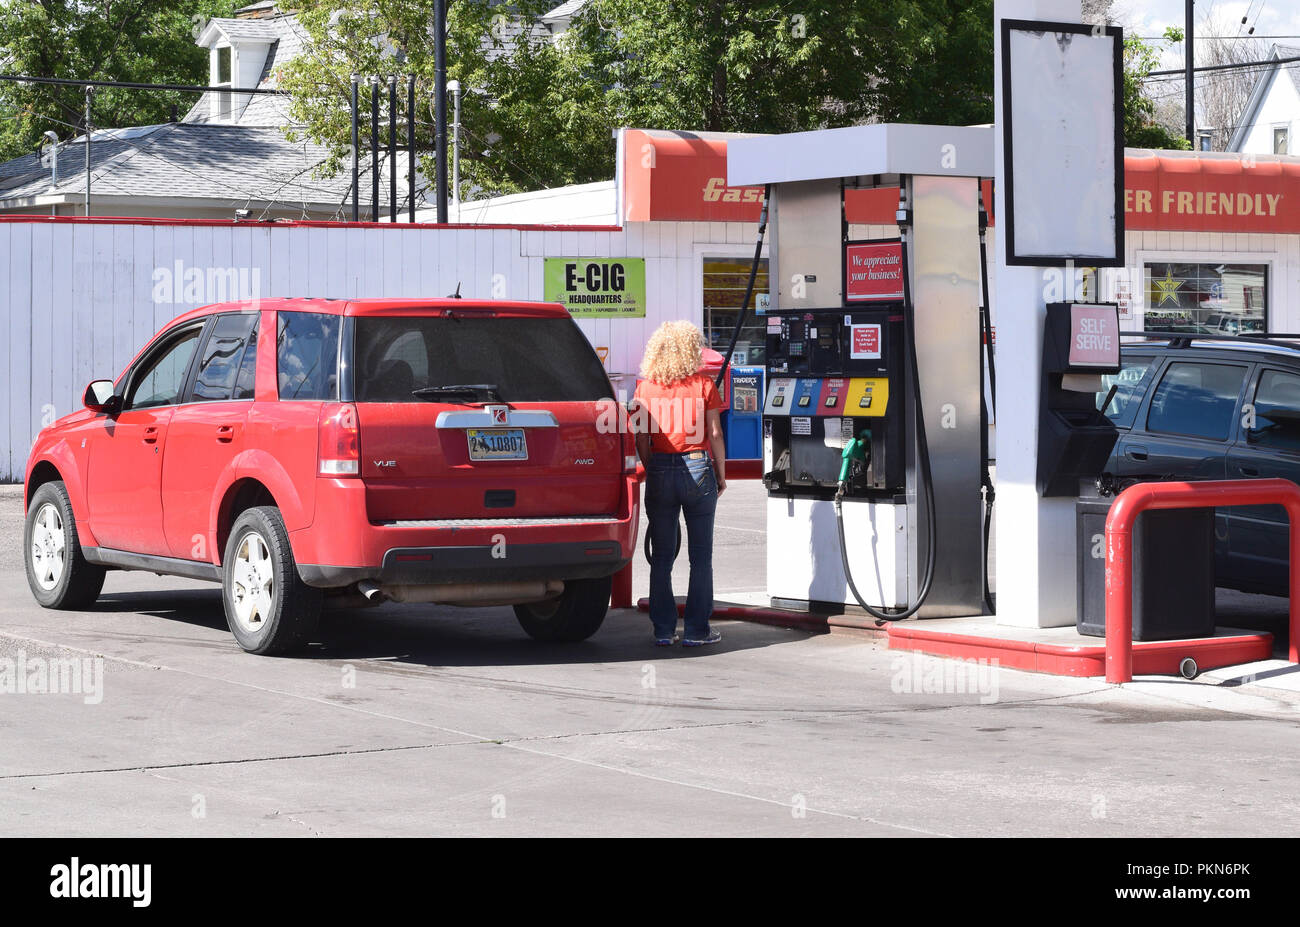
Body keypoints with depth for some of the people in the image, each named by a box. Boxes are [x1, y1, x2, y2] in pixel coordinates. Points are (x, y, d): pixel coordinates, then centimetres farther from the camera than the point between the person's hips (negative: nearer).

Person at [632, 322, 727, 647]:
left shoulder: (646, 388, 1)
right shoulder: (704, 386, -4)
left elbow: (642, 440, 1)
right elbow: (715, 434, -3)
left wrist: (652, 471, 14)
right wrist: (721, 474, 8)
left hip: (660, 473, 2)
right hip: (698, 468, -2)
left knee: (661, 556, 8)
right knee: (700, 553, 5)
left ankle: (663, 629, 9)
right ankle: (696, 630, 4)